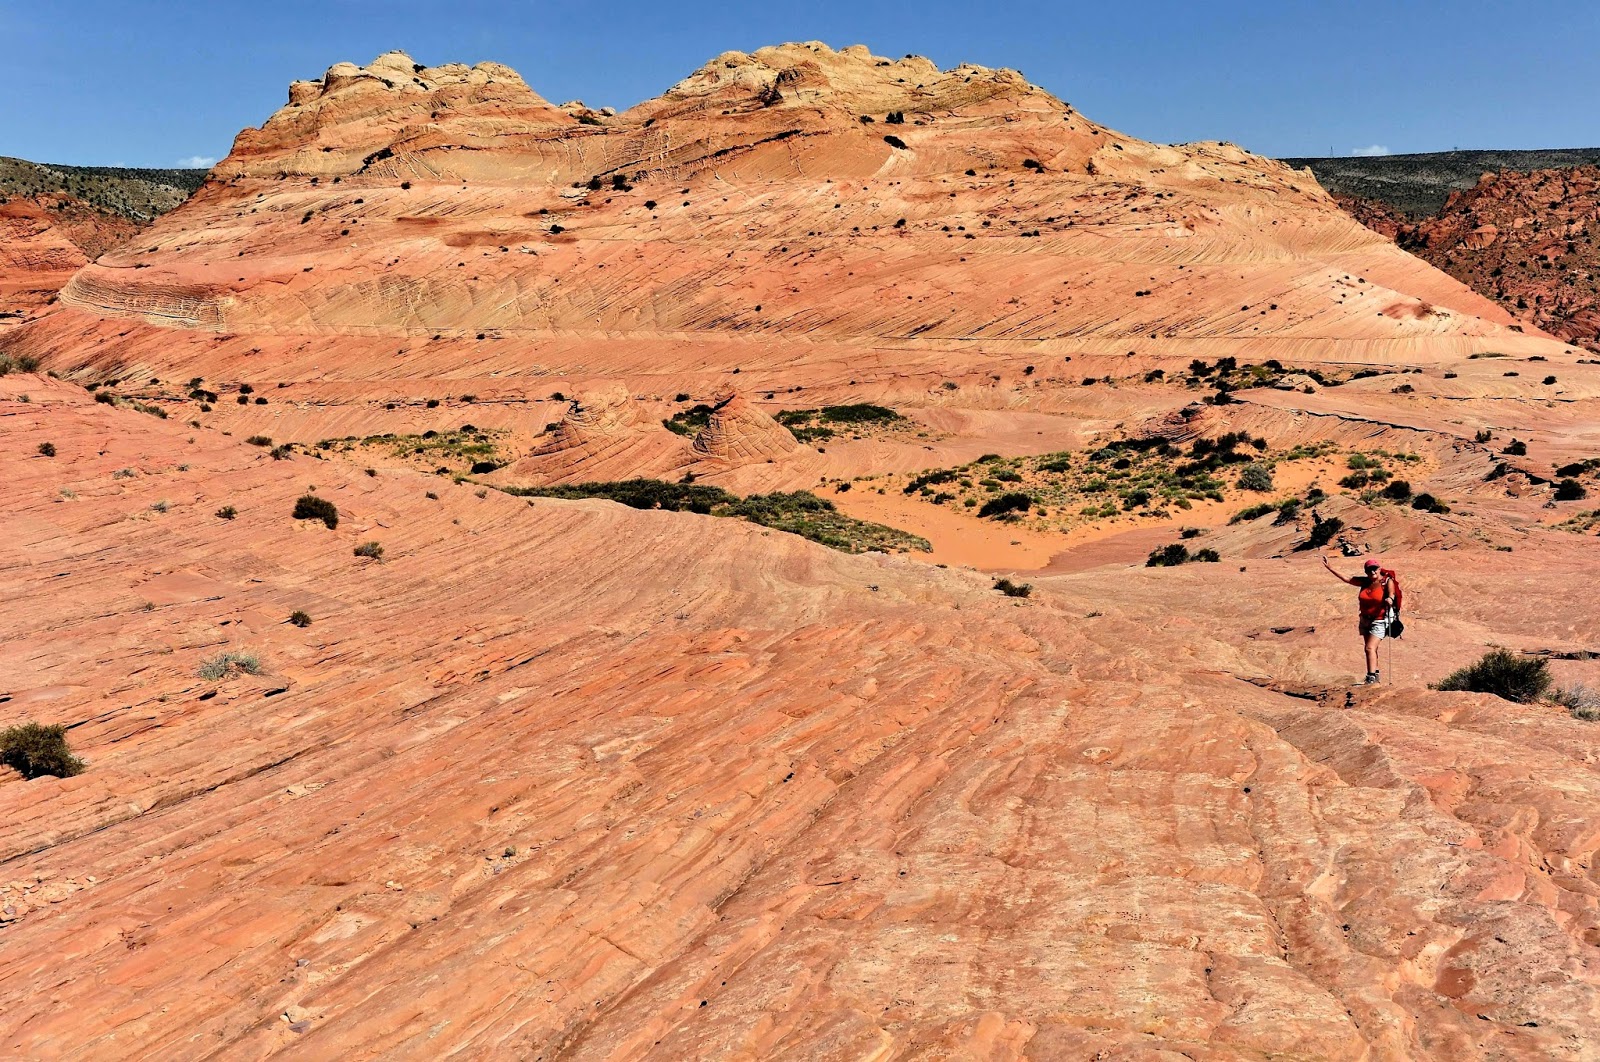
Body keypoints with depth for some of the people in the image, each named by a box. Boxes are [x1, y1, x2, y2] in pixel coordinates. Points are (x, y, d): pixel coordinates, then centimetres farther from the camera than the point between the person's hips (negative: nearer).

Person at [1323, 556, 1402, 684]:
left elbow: (1391, 594, -29)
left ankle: (1370, 677, -19)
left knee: (1370, 648, -17)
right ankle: (1375, 674, 29)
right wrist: (1329, 567, 3)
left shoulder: (1388, 581, -11)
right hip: (1365, 620, 6)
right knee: (1370, 648, 16)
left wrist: (1390, 599, -52)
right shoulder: (1365, 581, 3)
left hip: (1380, 621, -6)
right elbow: (1345, 578, 6)